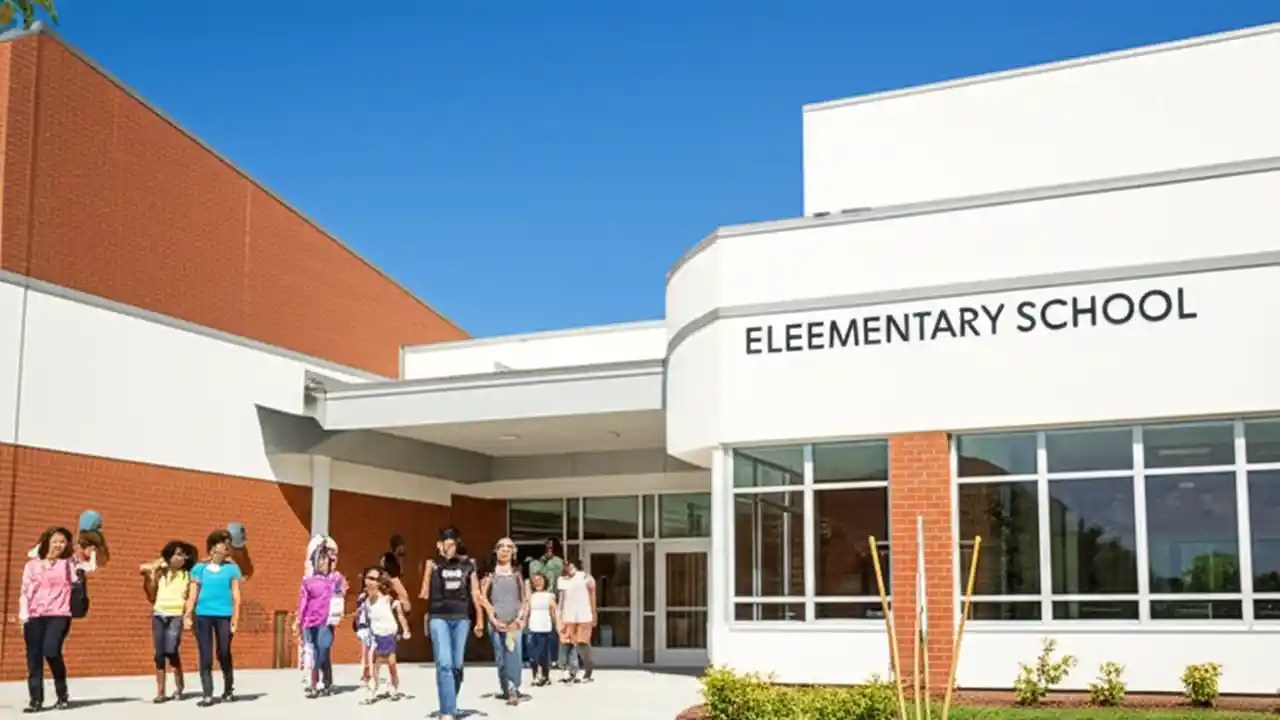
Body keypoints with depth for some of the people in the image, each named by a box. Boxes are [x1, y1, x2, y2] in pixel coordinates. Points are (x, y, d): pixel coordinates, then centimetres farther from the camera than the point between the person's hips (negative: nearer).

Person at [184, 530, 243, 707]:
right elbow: (193, 594, 5)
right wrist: (187, 615, -5)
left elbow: (236, 594, 4)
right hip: (203, 615, 1)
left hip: (224, 615, -1)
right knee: (205, 657, -1)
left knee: (224, 655, 4)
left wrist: (235, 617, -4)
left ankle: (229, 690, 22)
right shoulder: (200, 568, 8)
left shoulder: (232, 568, 7)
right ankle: (207, 695, 1)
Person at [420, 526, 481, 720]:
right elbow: (425, 593, -2)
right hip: (438, 617, -3)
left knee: (457, 665, 8)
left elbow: (475, 593, 12)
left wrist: (479, 620, 13)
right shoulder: (433, 563, -2)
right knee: (444, 664, -13)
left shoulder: (467, 564, 6)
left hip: (461, 618, 3)